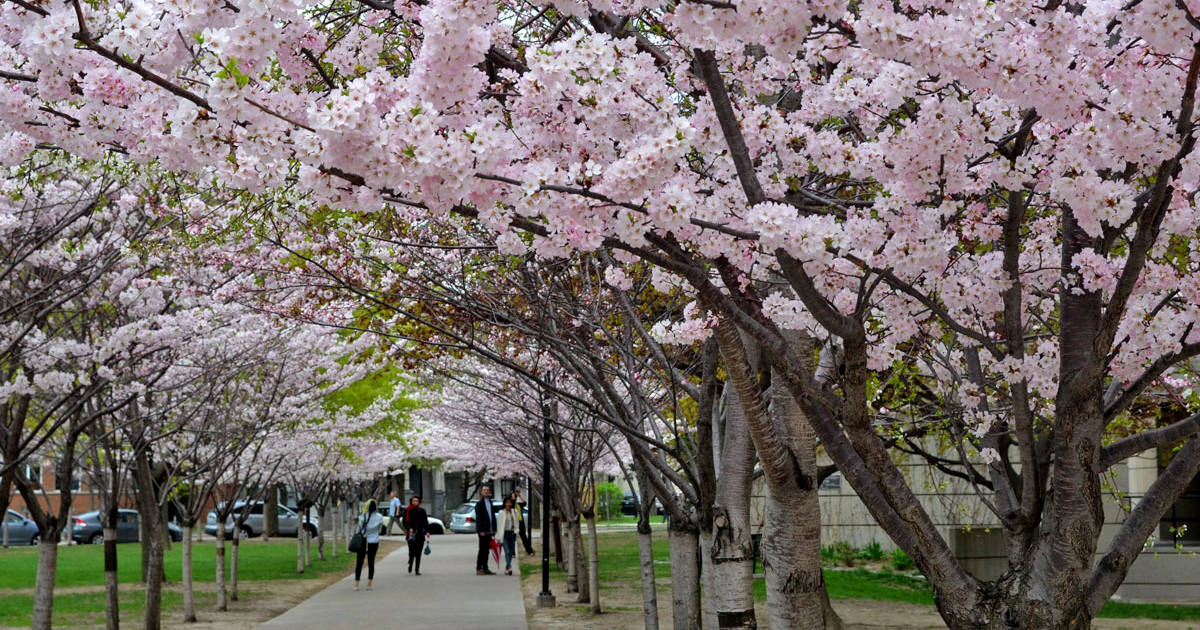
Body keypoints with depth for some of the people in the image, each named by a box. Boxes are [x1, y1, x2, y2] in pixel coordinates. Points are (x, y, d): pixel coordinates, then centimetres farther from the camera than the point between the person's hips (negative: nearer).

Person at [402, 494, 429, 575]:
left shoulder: (422, 510, 9)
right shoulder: (407, 510, 3)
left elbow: (425, 522, 10)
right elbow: (405, 521, 0)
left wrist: (427, 531, -1)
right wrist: (409, 528, -17)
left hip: (420, 533, 2)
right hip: (411, 533, -2)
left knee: (418, 553, 0)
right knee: (412, 551, -11)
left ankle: (417, 570, 6)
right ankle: (410, 564, 18)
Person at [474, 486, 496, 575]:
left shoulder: (490, 502, 16)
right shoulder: (479, 503, -8)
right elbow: (478, 518, -13)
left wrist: (494, 529, 14)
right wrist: (481, 530, -18)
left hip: (489, 530, 7)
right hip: (483, 531, -7)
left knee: (486, 550, 10)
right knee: (482, 549, -6)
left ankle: (485, 568, 15)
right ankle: (479, 568, -2)